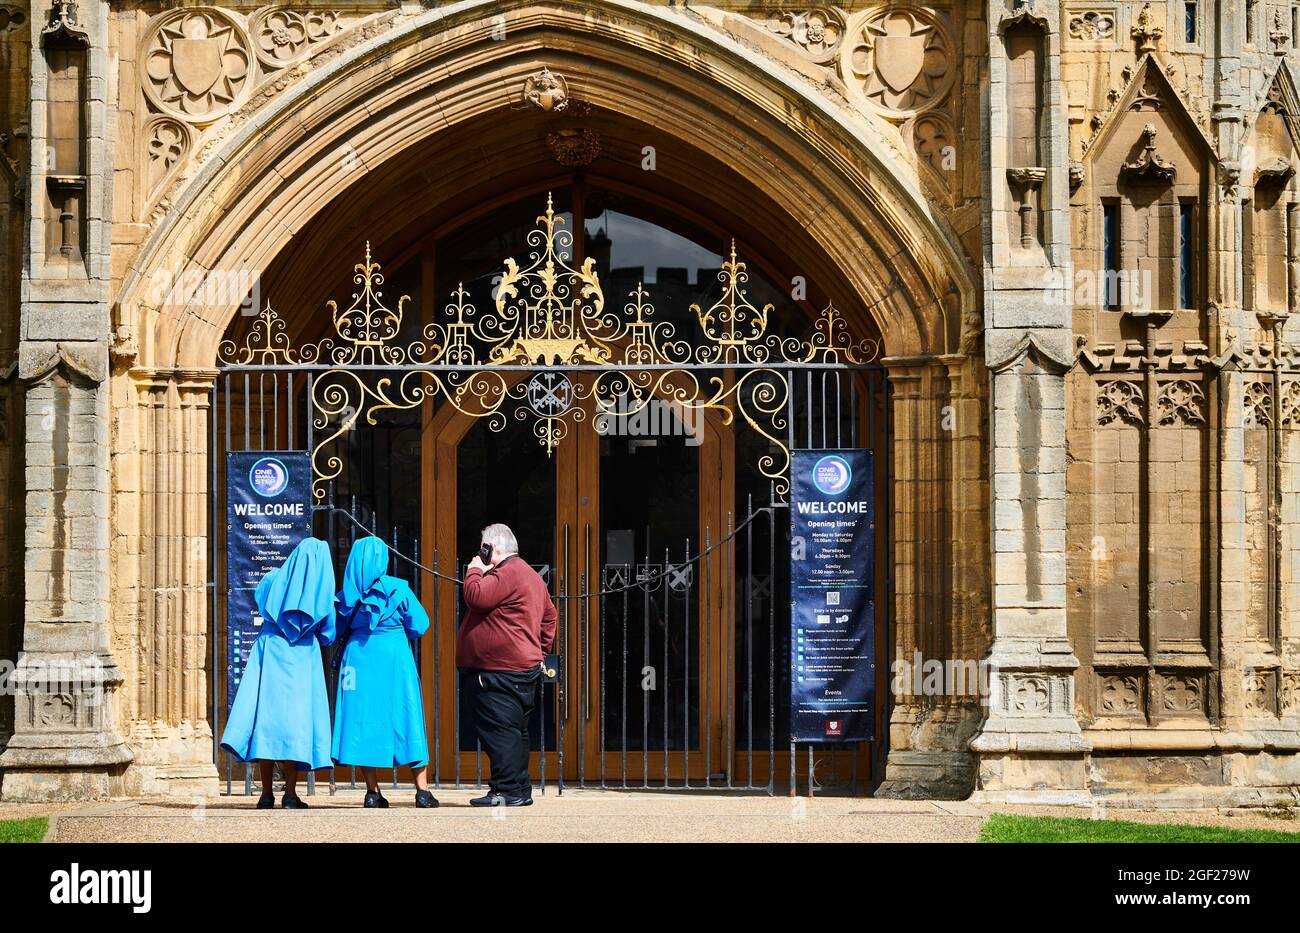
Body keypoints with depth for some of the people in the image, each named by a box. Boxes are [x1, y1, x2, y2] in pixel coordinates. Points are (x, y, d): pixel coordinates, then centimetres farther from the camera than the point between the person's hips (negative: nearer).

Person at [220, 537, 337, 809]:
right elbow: (328, 635, 7)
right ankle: (290, 794, -6)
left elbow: (260, 601, 24)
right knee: (295, 720, 0)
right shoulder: (321, 589, 0)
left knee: (266, 717, 2)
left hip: (269, 654, 1)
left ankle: (267, 794, -1)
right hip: (302, 660, -1)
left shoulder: (274, 579, 4)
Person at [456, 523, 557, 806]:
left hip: (500, 674, -11)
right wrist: (540, 651, 28)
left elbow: (476, 597, -26)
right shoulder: (531, 576, 21)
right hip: (524, 669, 11)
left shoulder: (507, 574, -14)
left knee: (500, 730, -10)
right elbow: (549, 617, 28)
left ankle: (507, 790, -12)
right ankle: (519, 790, 17)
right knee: (513, 732, 14)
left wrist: (475, 570, -8)